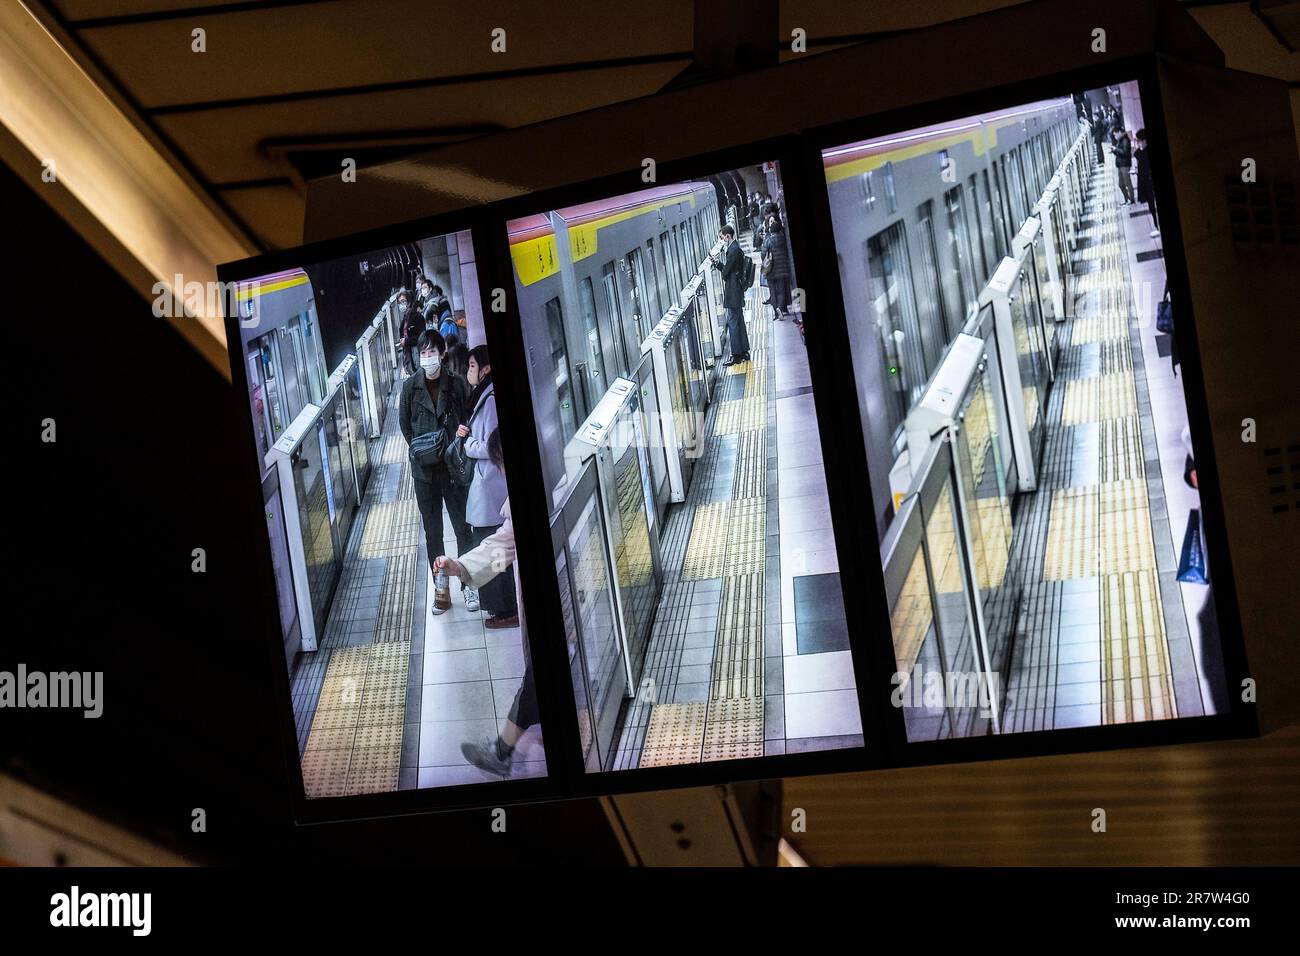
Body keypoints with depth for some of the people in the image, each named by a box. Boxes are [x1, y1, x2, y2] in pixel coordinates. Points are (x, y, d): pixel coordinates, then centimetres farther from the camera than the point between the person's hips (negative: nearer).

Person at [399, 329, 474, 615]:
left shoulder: (456, 383, -4)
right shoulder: (411, 386, -2)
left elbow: (467, 419, 1)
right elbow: (404, 424, 6)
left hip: (454, 465, -1)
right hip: (424, 469, 1)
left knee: (463, 527, 5)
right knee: (432, 532, 8)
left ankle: (468, 583, 17)